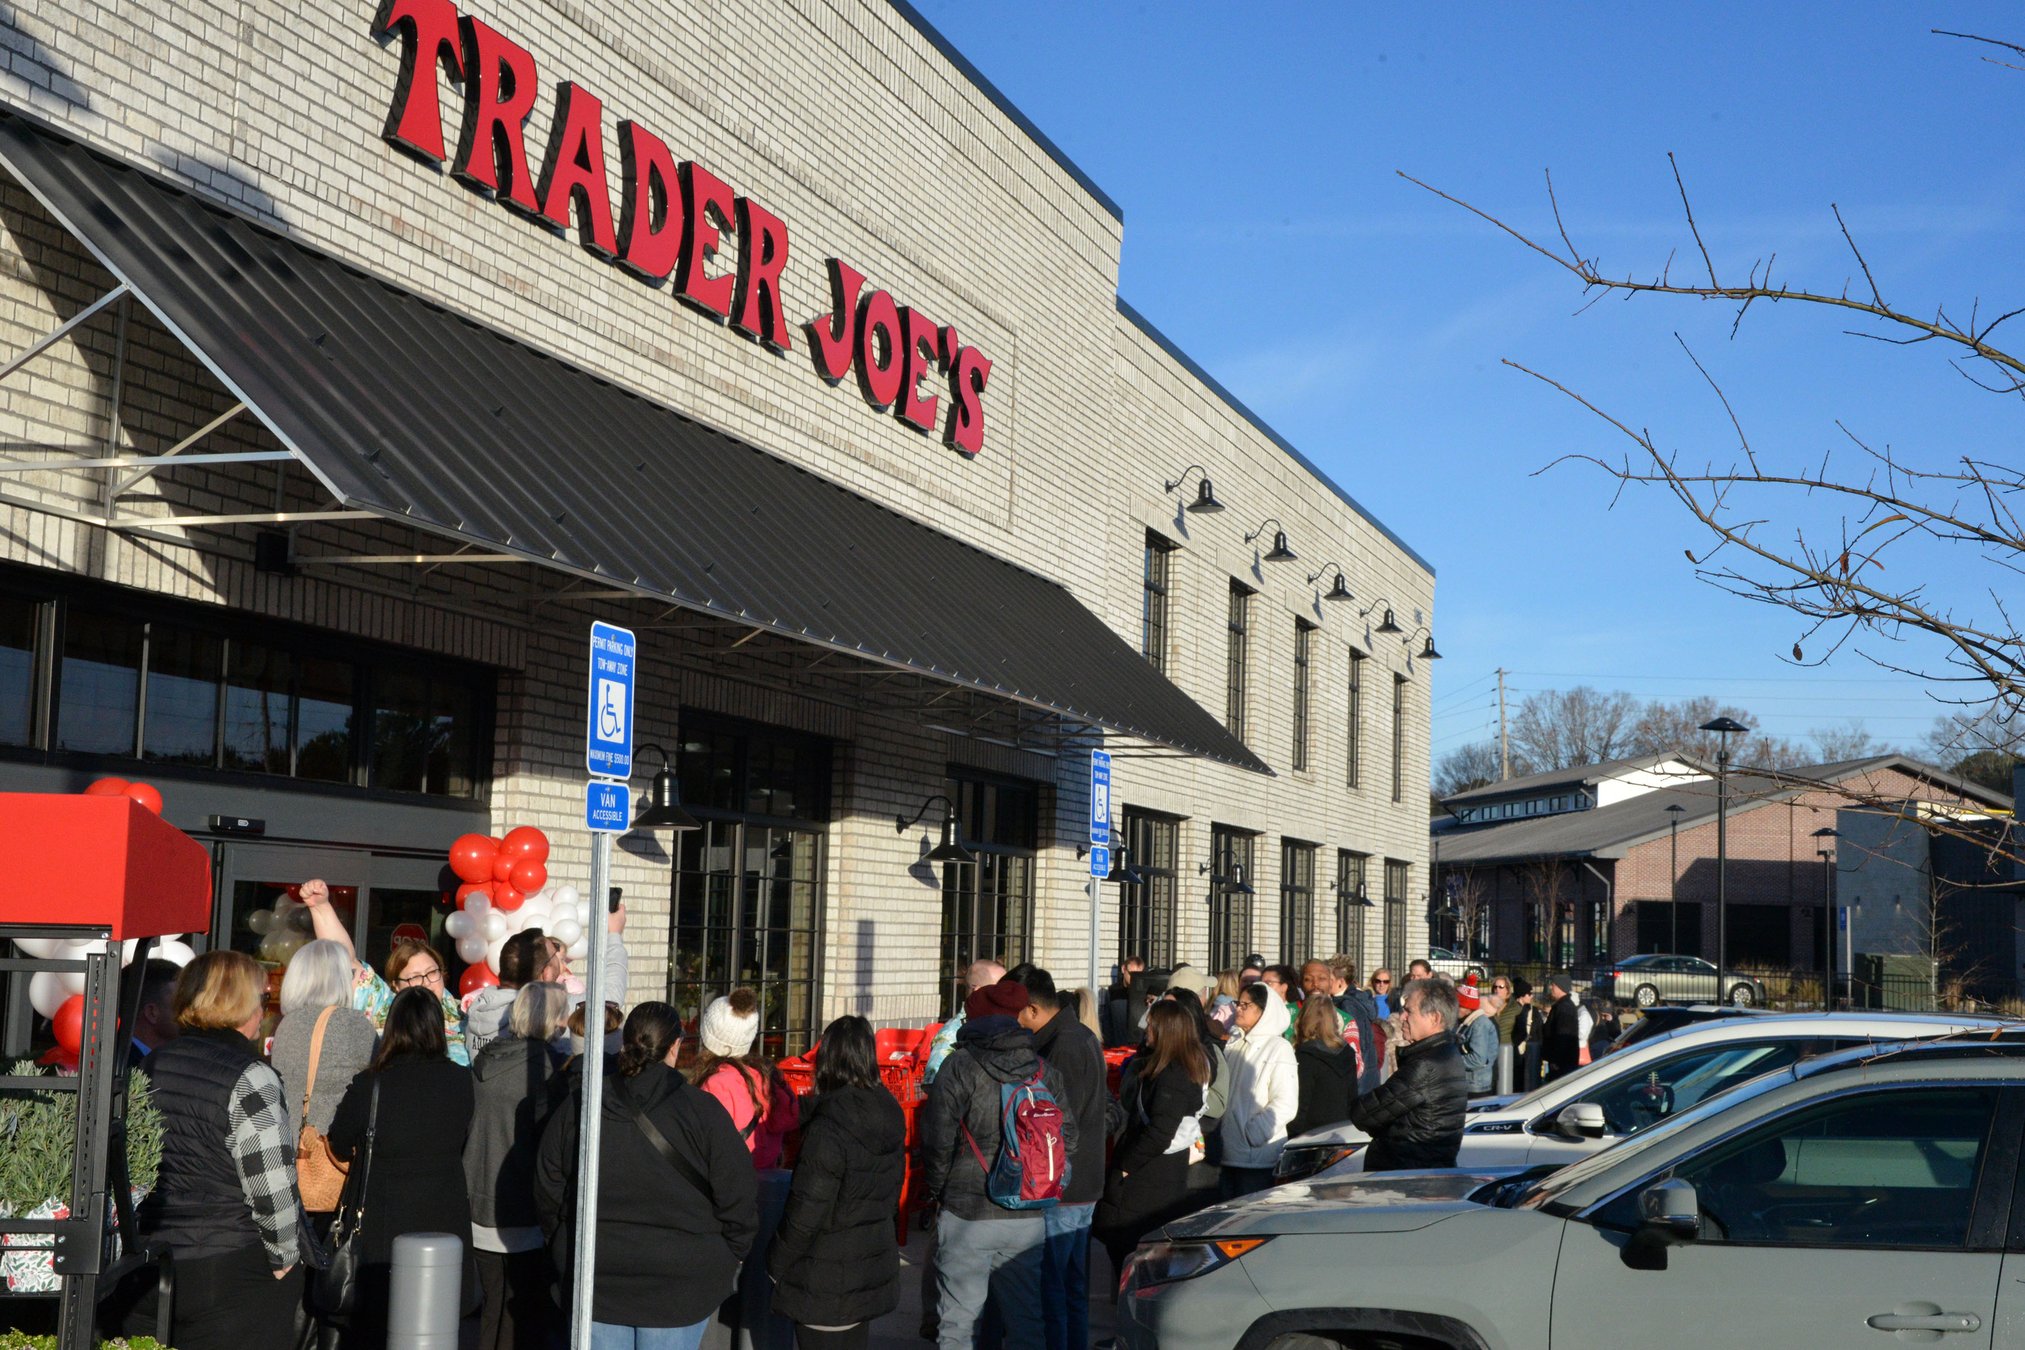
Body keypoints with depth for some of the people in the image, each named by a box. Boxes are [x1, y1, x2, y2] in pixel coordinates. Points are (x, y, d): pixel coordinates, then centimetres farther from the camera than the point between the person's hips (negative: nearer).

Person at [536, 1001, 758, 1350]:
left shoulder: (574, 1109, -1)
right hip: (679, 1290, -3)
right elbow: (738, 1199, -6)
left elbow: (547, 1194, 8)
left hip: (596, 1282, 3)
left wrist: (565, 1249, 22)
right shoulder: (701, 1110, -10)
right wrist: (726, 1260, 9)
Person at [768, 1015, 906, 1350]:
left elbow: (805, 1212, -19)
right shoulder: (889, 1115, 1)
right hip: (872, 1271, 8)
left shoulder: (827, 1127, -23)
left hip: (825, 1284, -7)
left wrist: (777, 1266, -7)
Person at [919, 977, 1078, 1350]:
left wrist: (935, 1190, 7)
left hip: (968, 1217, -4)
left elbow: (938, 1141, -9)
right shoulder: (1045, 1071, 6)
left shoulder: (960, 1066, -7)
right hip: (1029, 1218, 4)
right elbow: (1068, 1140, 7)